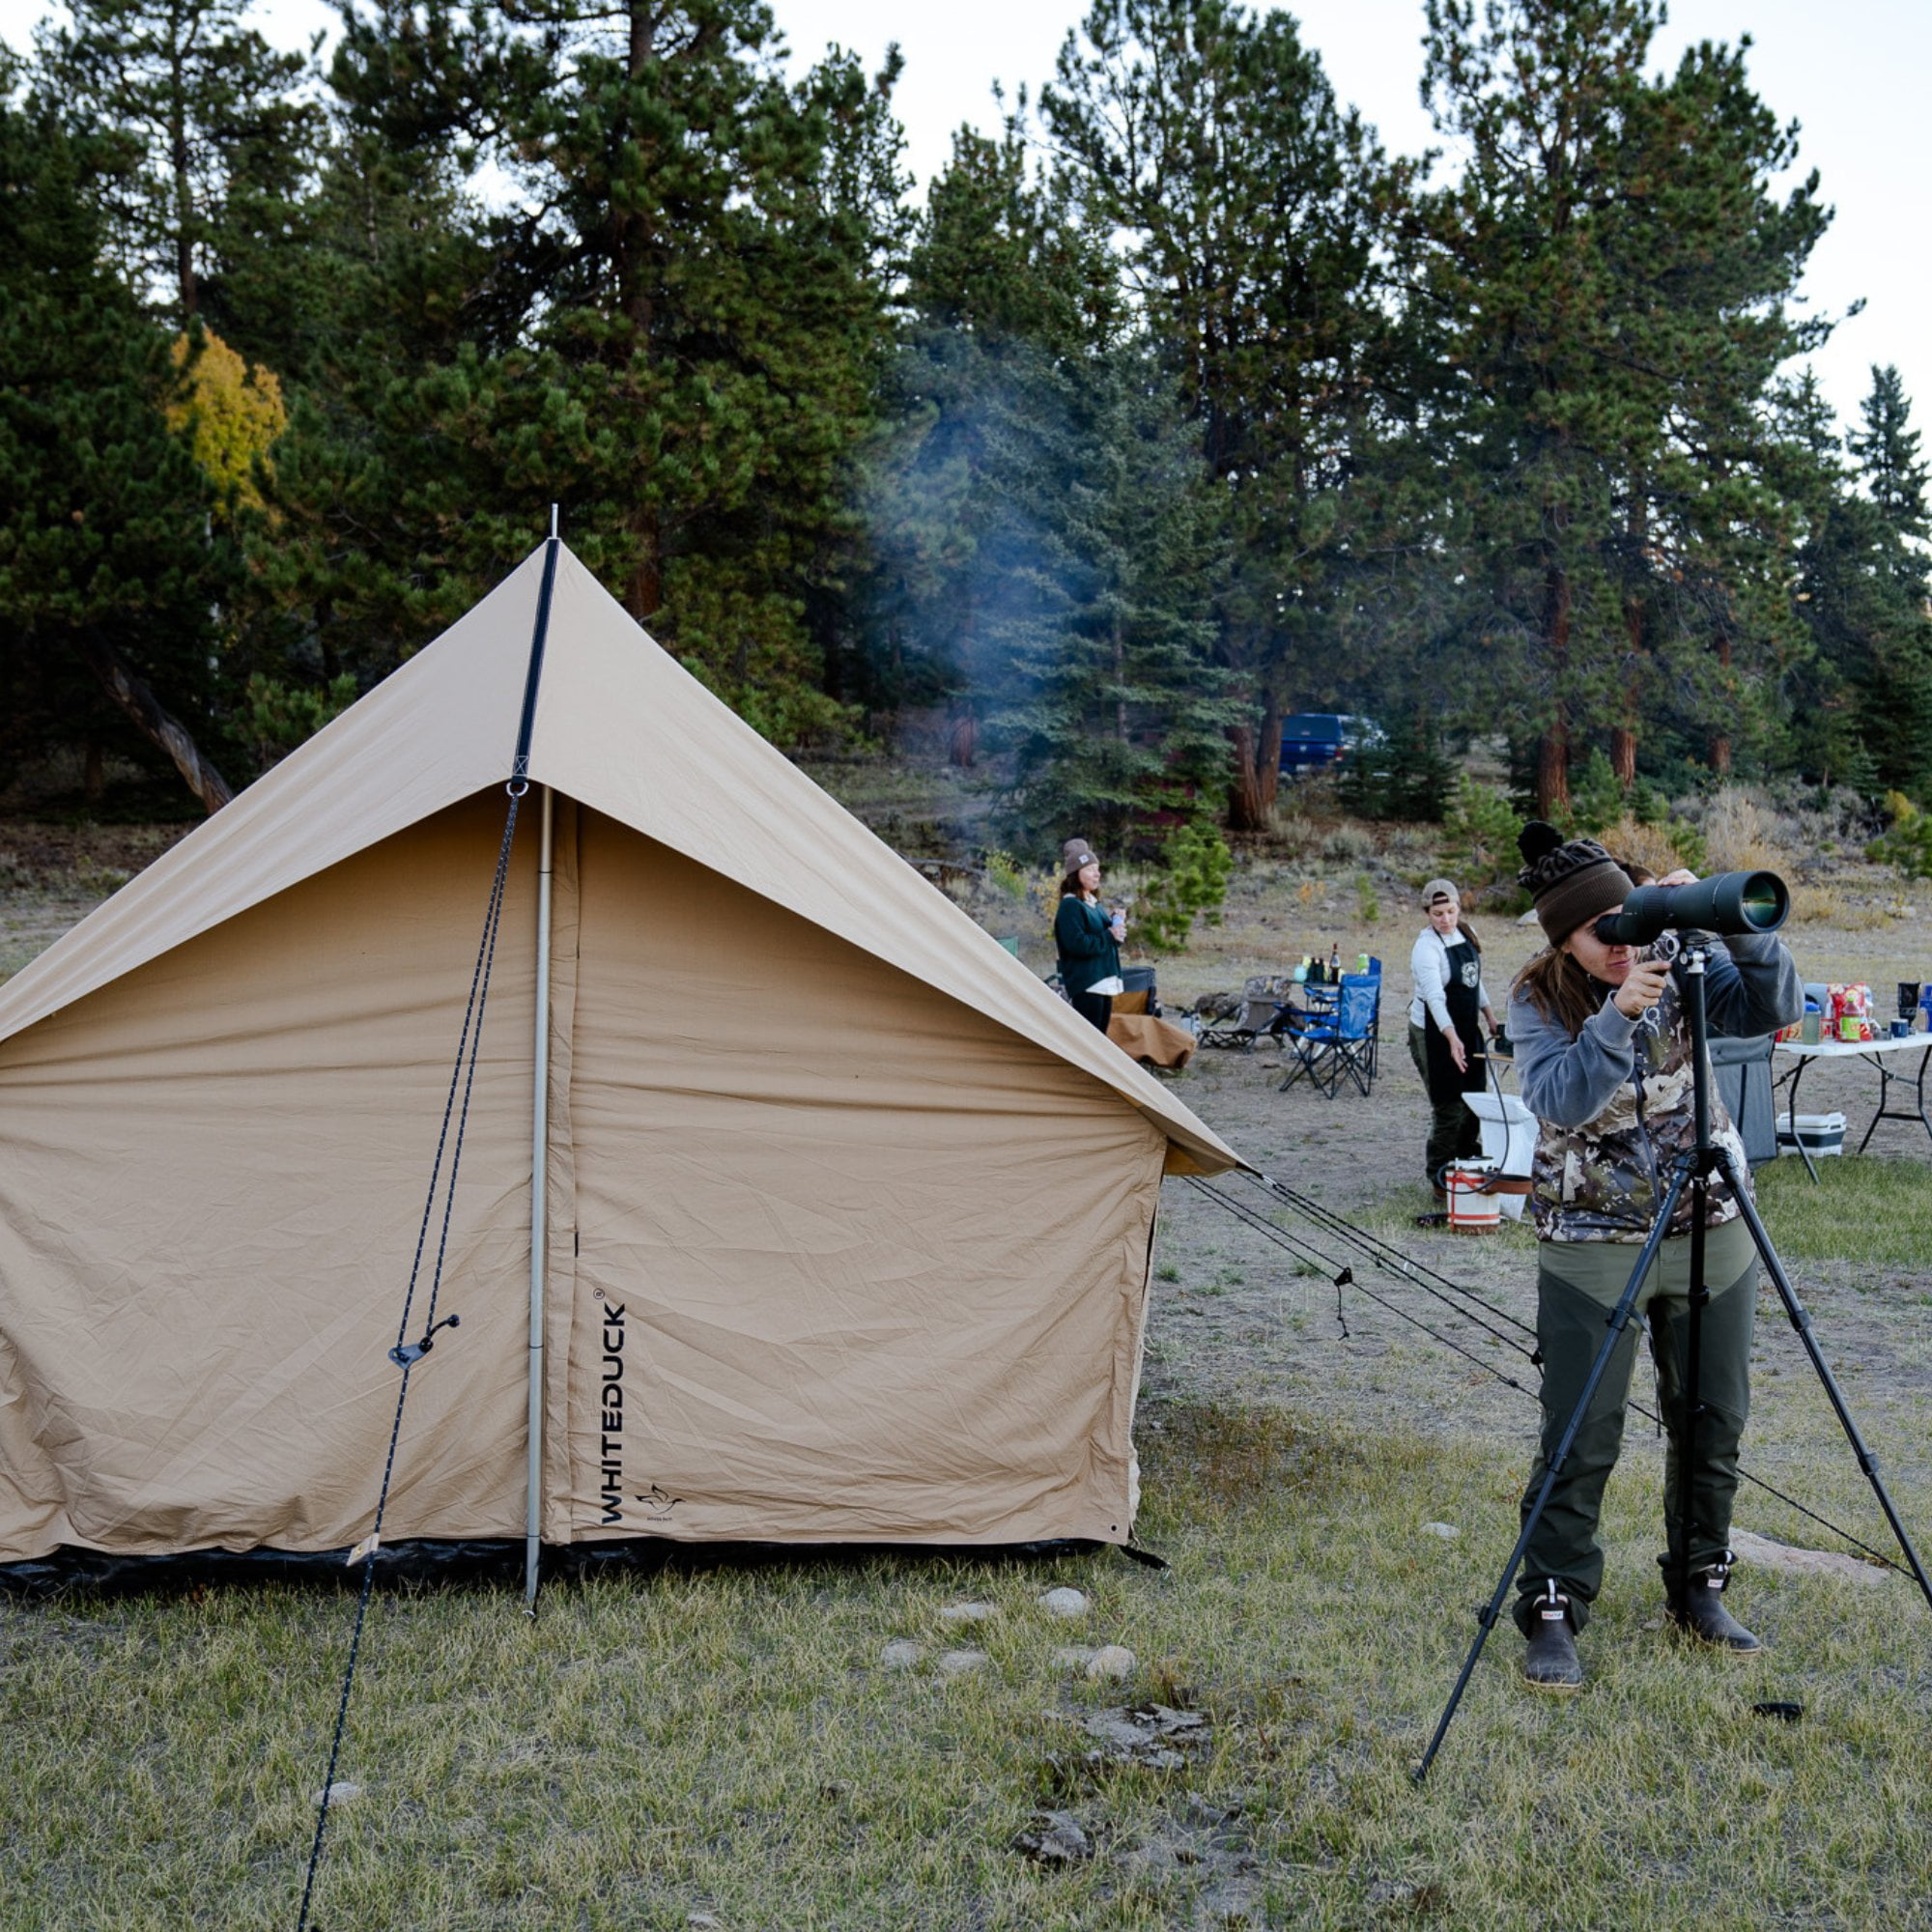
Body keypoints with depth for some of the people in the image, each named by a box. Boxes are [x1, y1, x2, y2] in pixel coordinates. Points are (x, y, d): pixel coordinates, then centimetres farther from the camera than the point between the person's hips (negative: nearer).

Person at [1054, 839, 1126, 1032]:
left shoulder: (1096, 905, 17)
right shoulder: (1070, 906, -11)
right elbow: (1076, 944, -22)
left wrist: (1116, 924, 3)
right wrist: (1109, 936, -16)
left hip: (1105, 983, 10)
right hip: (1086, 985, -10)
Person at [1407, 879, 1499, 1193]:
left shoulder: (1464, 934, 4)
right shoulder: (1427, 947, -21)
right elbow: (1434, 997, -31)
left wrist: (1490, 1016, 15)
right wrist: (1452, 1038, -41)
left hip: (1467, 1029, 8)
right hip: (1433, 1034, -8)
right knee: (1449, 1108, -7)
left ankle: (1466, 1162, 34)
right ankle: (1440, 1180, 3)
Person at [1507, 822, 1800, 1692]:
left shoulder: (1681, 960, -2)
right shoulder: (1538, 997, -9)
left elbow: (1773, 1008, -15)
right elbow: (1560, 1099, -23)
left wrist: (1732, 924, -27)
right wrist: (1617, 1015, -35)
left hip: (1712, 1228, 3)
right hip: (1592, 1242, -3)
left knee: (1713, 1424, 12)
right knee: (1580, 1441, -3)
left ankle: (1698, 1588, 30)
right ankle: (1552, 1612, 9)